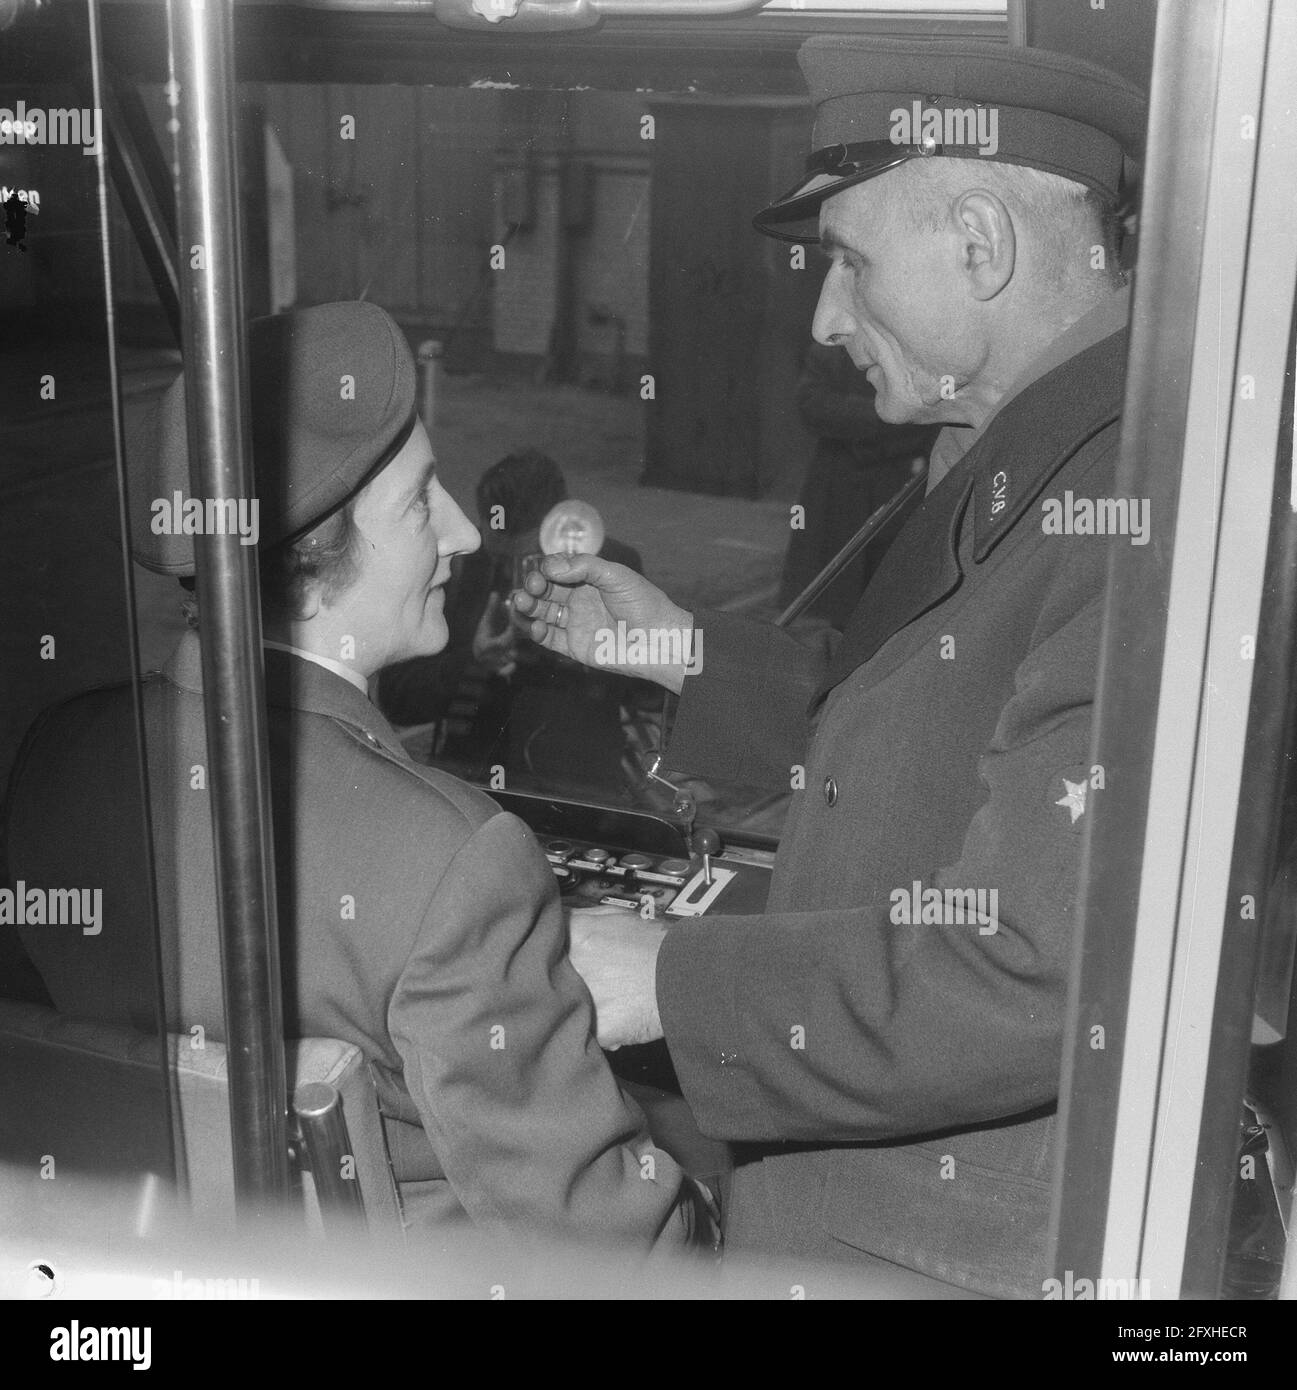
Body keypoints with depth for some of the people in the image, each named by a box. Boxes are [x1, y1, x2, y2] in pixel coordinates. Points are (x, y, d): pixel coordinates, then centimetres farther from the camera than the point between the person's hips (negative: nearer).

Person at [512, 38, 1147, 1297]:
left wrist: (670, 982, -21)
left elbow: (1038, 974, -29)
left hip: (974, 1252, -8)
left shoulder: (1144, 509, -26)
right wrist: (679, 648, 10)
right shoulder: (1008, 465, 6)